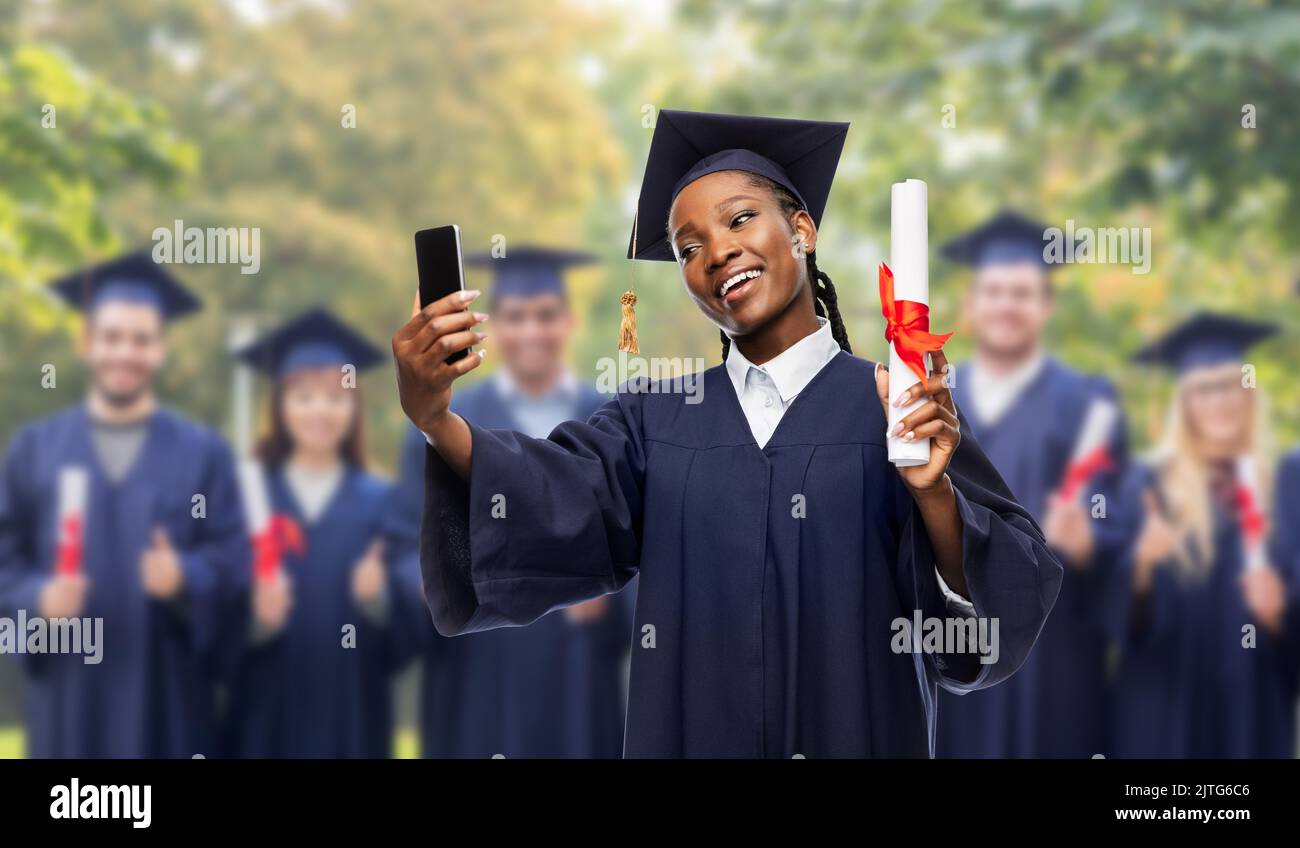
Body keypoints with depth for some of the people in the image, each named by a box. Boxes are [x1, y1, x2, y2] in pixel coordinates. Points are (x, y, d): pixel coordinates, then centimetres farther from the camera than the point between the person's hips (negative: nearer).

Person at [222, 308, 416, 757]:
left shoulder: (381, 503, 5)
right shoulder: (249, 496, 3)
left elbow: (406, 625, 0)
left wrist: (378, 598, -20)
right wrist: (254, 616, -22)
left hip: (351, 714, 1)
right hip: (268, 714, 0)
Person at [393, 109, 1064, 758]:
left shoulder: (896, 407, -4)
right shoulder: (657, 419, 3)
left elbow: (1000, 605, -13)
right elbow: (555, 501, -16)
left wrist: (933, 491, -30)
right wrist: (437, 421, -33)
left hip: (858, 737, -2)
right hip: (683, 737, 2)